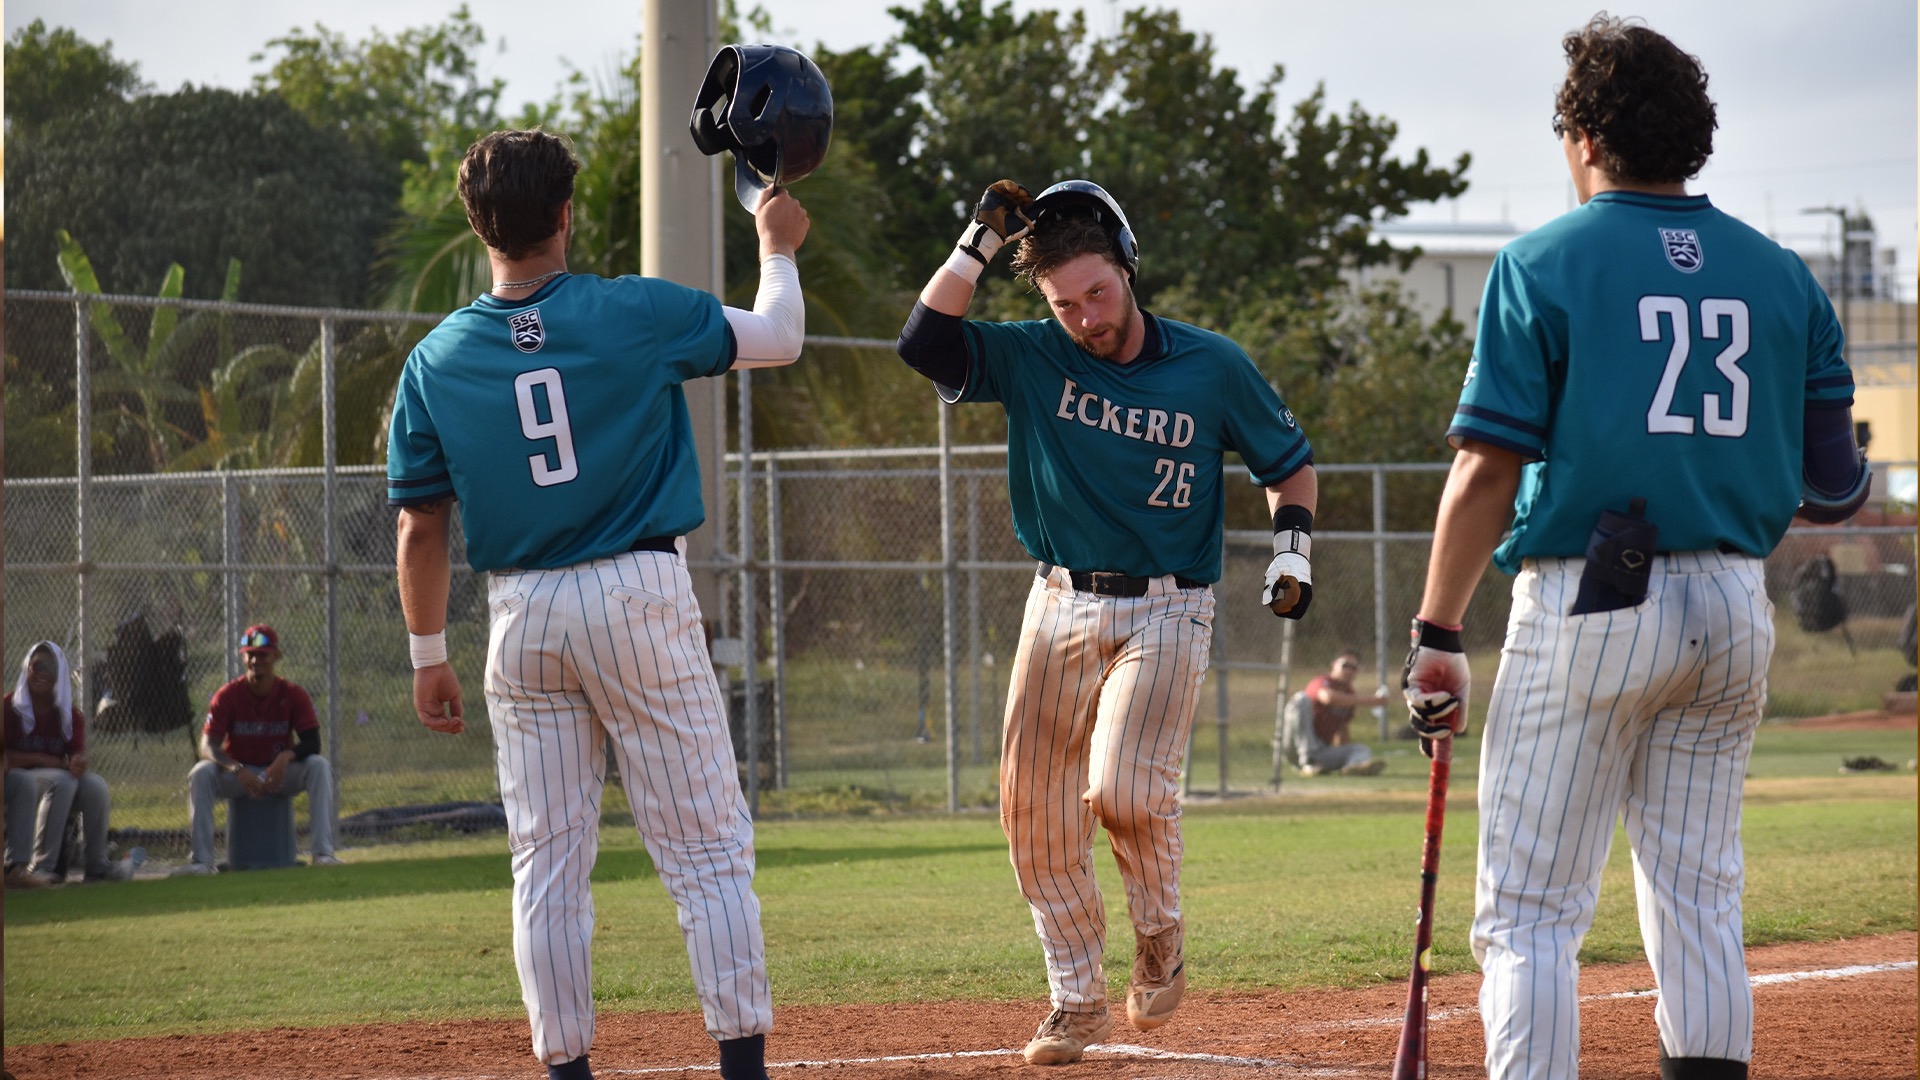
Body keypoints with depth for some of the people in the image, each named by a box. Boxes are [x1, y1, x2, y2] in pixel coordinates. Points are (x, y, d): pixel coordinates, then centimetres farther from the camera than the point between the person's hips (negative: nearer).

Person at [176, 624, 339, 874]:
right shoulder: (228, 695, -9)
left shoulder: (293, 694, -7)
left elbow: (312, 742, -14)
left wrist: (286, 756, -36)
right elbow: (208, 747, -17)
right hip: (239, 776, 0)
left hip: (281, 775, 0)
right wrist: (238, 770, -36)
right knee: (200, 773, -29)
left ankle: (323, 852, -32)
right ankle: (202, 860, -32)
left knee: (319, 766, -27)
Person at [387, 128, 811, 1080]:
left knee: (548, 861, 8)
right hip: (640, 600, -3)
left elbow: (422, 528, 6)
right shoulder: (635, 314, -6)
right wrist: (777, 248, 26)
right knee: (707, 849, 1)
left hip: (521, 617, 3)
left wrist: (427, 657, 15)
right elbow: (777, 339, 7)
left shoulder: (436, 360, 2)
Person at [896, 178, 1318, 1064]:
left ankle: (1158, 933, 5)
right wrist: (979, 243, -13)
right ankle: (1078, 999, 16)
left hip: (1166, 614, -3)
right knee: (1034, 816, 1)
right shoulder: (1032, 358, 1)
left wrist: (1292, 546, -7)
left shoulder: (1212, 367, -2)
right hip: (1059, 608, 3)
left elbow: (1289, 463, 10)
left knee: (1123, 790, -23)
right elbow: (923, 342, -12)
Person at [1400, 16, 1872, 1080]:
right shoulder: (1782, 275, 8)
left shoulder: (1544, 264, -4)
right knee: (1699, 902, 12)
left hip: (1588, 604, -5)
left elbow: (1487, 471, -9)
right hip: (1737, 611, 5)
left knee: (1529, 910, -1)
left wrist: (1437, 636, -4)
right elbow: (1834, 484, 6)